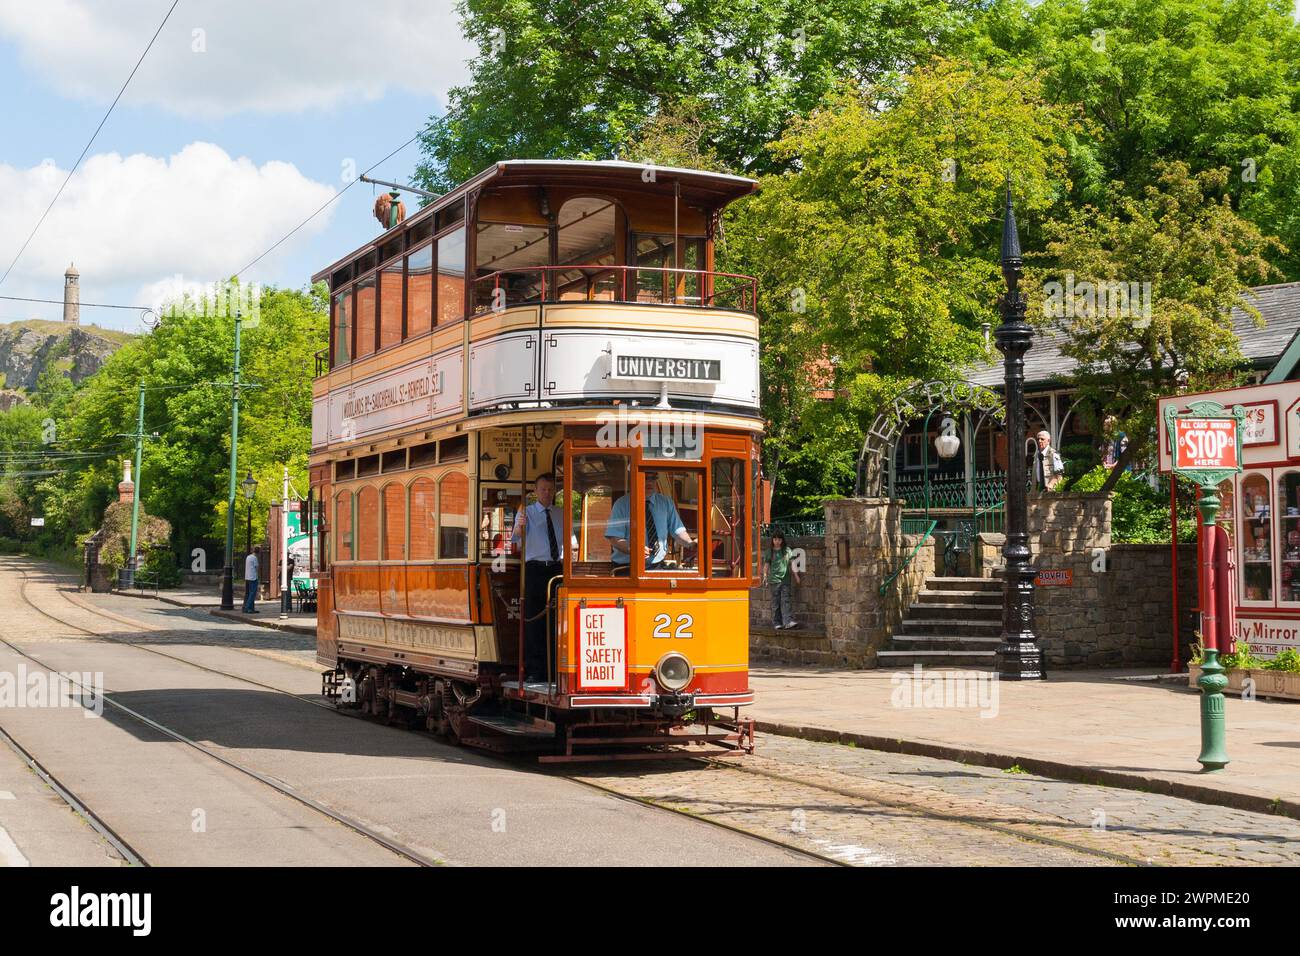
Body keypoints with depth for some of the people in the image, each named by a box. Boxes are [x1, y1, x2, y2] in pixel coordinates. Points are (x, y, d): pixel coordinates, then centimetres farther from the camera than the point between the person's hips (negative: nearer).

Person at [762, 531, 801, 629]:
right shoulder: (770, 552, 7)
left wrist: (795, 575, 15)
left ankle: (788, 622, -18)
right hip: (774, 579, 0)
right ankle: (777, 623, 7)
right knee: (775, 602, 2)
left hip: (785, 579, 0)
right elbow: (766, 565, 7)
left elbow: (791, 564, 16)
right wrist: (765, 575, -5)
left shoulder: (787, 551, 10)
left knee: (785, 601, -8)